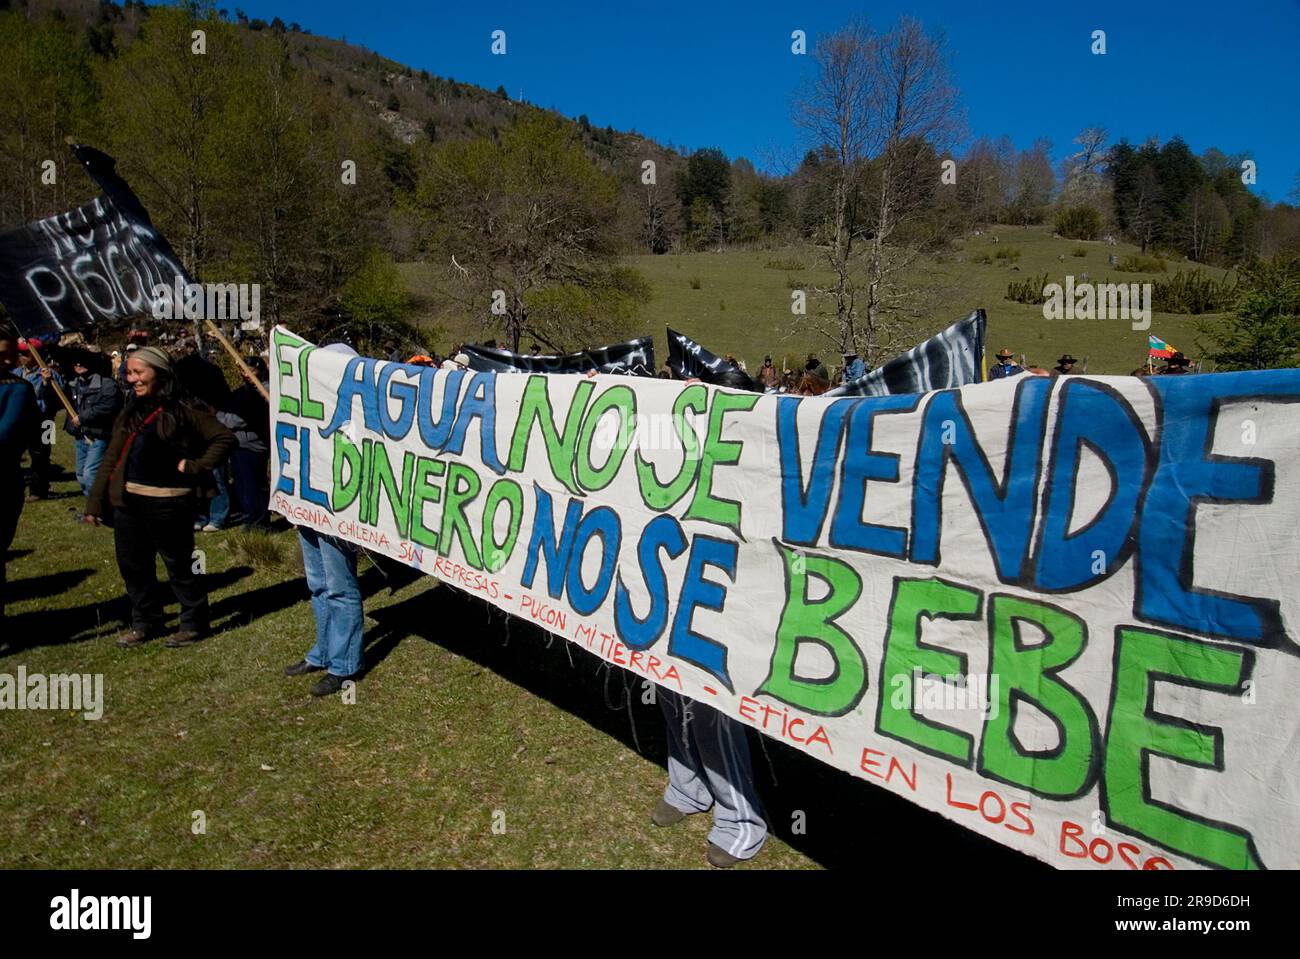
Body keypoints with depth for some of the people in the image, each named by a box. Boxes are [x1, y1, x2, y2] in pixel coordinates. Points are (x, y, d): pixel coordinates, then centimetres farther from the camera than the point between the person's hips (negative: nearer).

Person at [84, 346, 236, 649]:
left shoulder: (183, 411, -7)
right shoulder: (130, 413, 12)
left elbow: (225, 438, -11)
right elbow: (112, 460, 12)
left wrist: (195, 467, -14)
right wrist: (95, 501, 9)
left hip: (170, 504, -7)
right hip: (128, 502, 7)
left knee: (179, 566, 5)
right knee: (132, 566, 15)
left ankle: (193, 624, 20)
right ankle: (145, 622, 32)